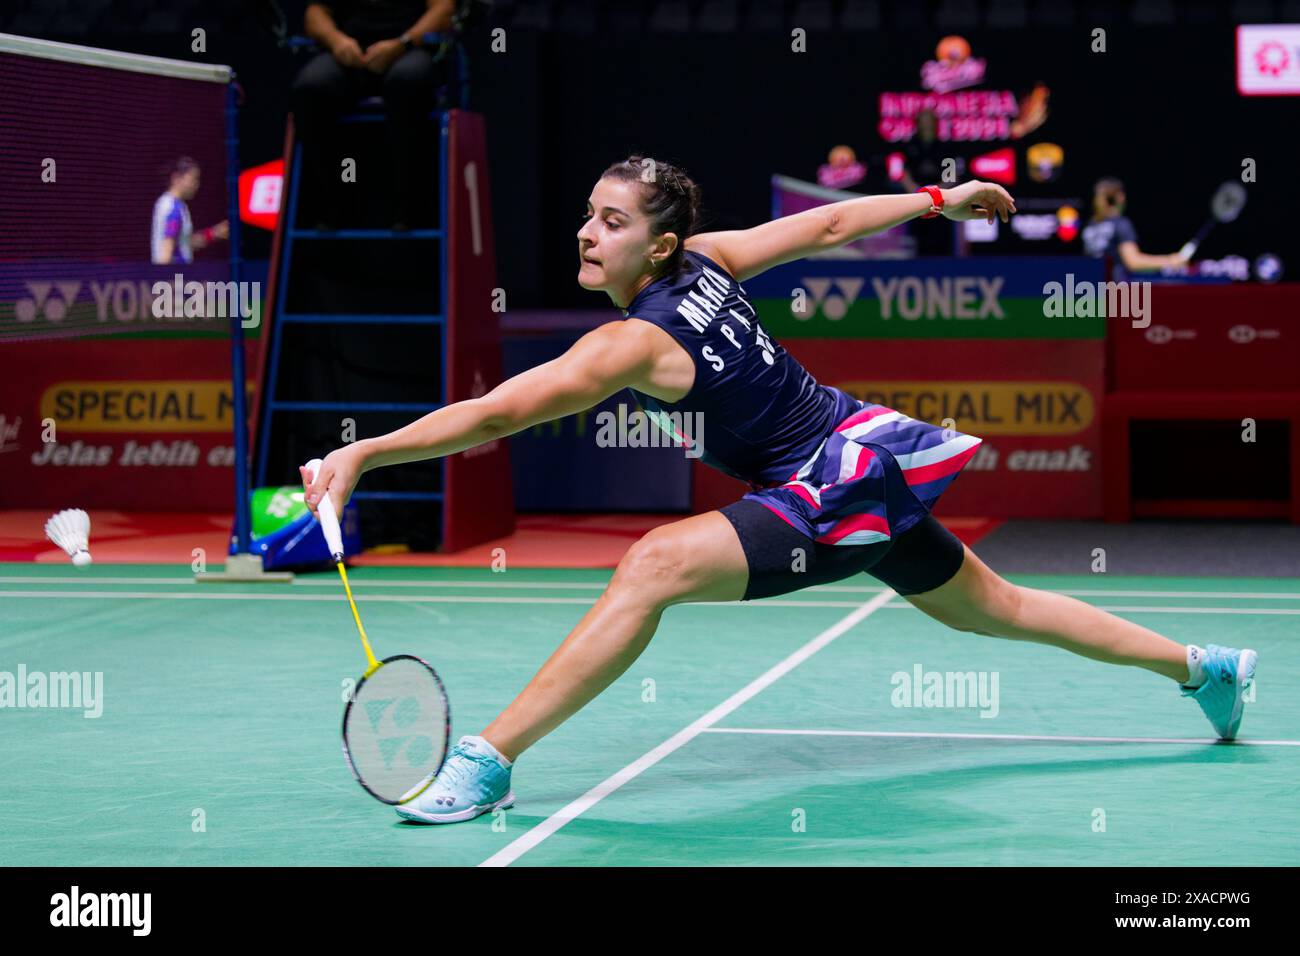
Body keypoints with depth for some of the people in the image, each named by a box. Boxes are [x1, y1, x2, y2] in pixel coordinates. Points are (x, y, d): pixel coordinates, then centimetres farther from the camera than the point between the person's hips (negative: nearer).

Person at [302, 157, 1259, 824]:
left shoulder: (635, 344, -25)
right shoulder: (705, 258, -2)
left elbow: (496, 413, -33)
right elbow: (827, 224, 8)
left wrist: (364, 453, -38)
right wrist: (938, 199, 22)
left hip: (836, 484, -10)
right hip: (866, 461, 10)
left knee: (655, 564, -26)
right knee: (994, 608, 28)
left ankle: (488, 759, -28)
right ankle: (1202, 666, 45)